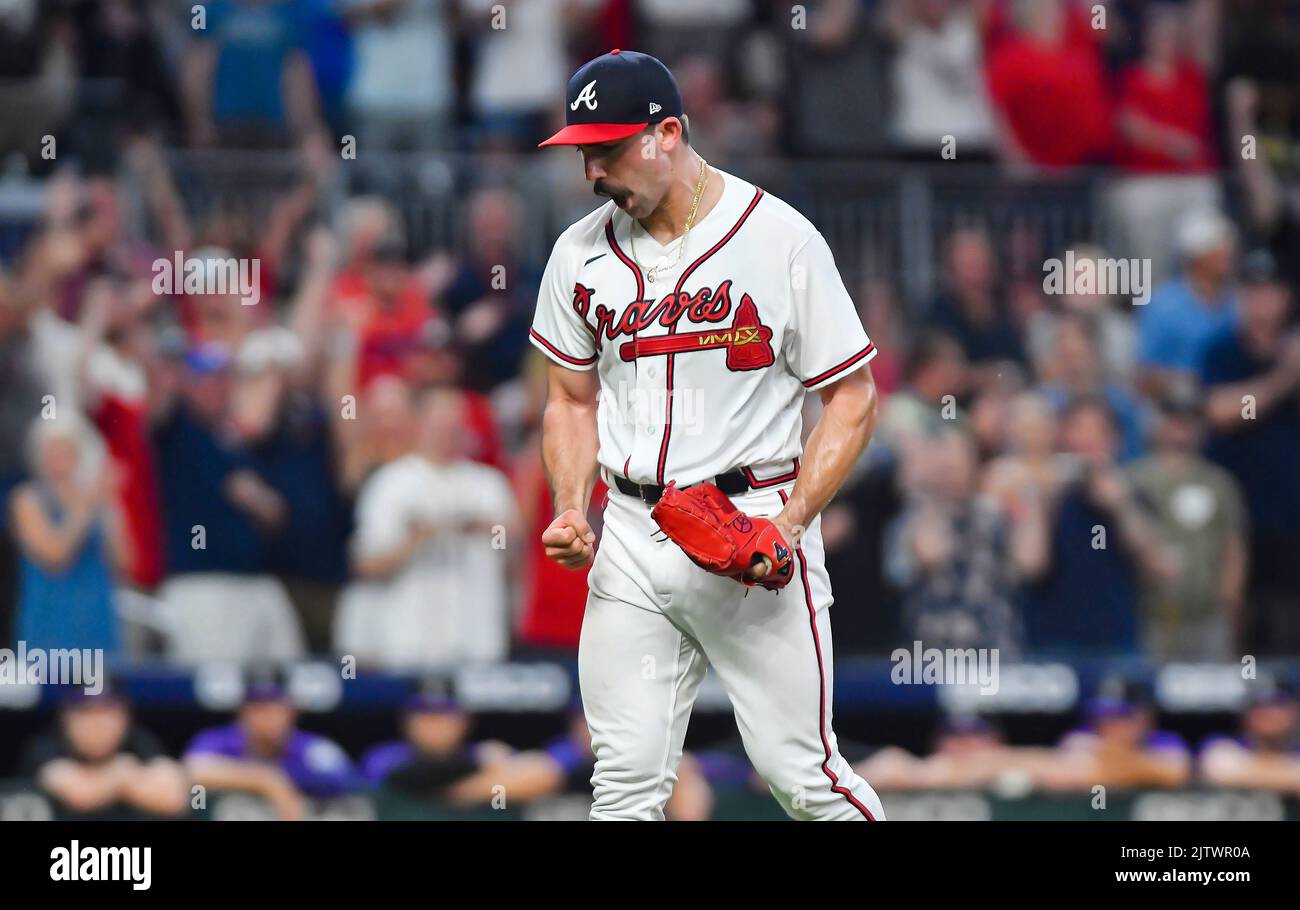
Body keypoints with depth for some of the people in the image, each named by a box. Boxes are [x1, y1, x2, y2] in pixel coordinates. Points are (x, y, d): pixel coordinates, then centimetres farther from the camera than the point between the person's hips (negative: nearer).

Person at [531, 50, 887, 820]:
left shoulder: (779, 238, -6)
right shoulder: (582, 253, 7)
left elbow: (852, 399, -3)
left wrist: (791, 522, -15)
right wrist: (572, 510, 1)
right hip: (632, 539, 4)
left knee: (801, 774, -5)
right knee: (626, 785, 0)